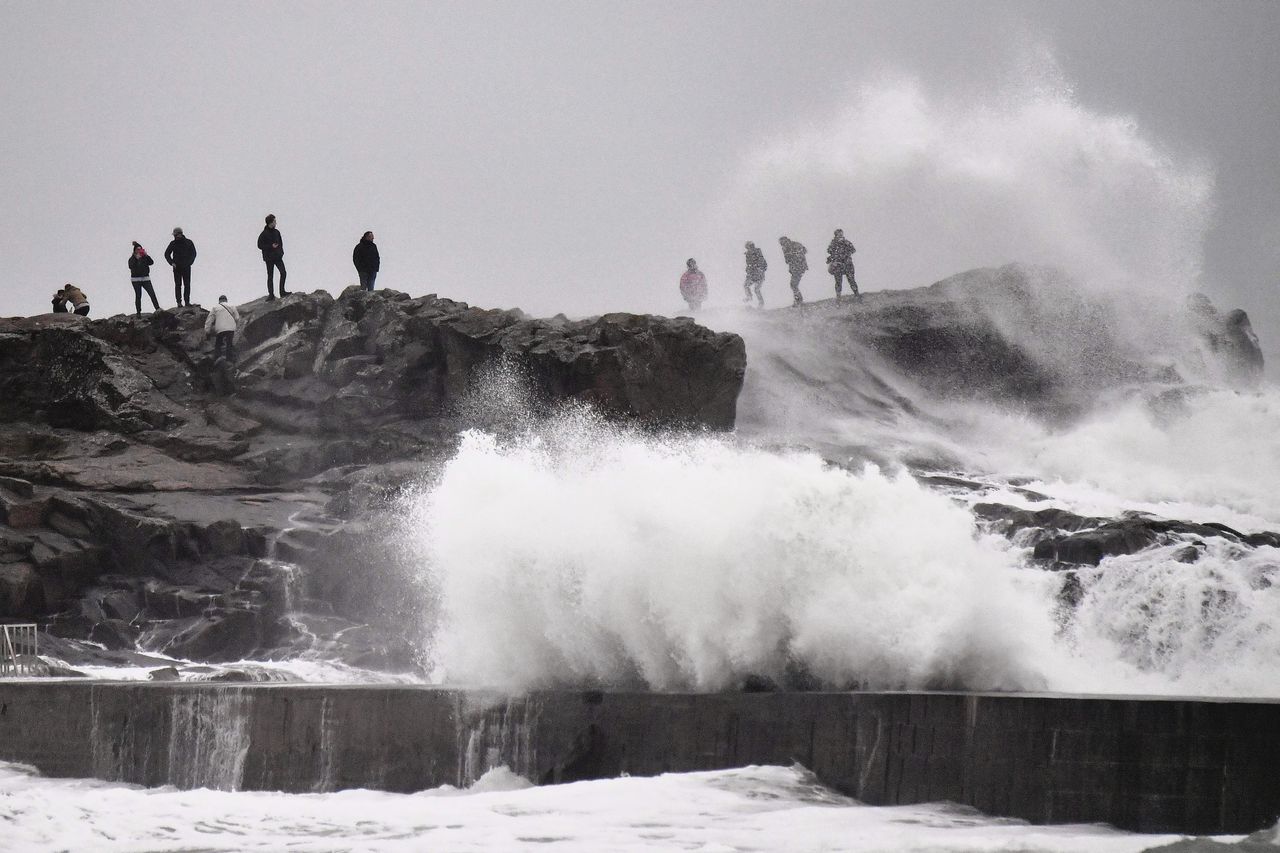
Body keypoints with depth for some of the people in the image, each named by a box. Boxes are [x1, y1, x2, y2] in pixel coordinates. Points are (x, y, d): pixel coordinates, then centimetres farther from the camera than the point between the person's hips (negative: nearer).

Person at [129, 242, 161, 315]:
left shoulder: (144, 257, 8)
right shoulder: (132, 258, 2)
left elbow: (151, 262, -7)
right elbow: (131, 266, -15)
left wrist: (146, 255, -18)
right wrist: (136, 259, -21)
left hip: (146, 278, 1)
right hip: (136, 279, -1)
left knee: (152, 293, -10)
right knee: (138, 296, 3)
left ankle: (157, 308, -11)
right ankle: (138, 312, 9)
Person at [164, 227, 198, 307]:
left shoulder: (189, 242, 2)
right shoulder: (173, 243, 5)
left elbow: (193, 253, 6)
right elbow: (167, 254, 11)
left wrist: (189, 262, -7)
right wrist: (172, 262, -2)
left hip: (186, 267, -1)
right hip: (177, 267, 1)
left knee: (187, 285, -2)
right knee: (178, 285, -2)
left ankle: (187, 301, 3)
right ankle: (179, 302, -1)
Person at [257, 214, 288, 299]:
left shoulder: (276, 232, 8)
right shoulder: (264, 234, -9)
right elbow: (260, 245, -9)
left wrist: (281, 252, 7)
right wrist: (271, 246, -18)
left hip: (278, 257, 4)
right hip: (269, 258, -4)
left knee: (283, 273, -8)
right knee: (270, 276, 3)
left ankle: (282, 291, 0)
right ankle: (271, 294, 8)